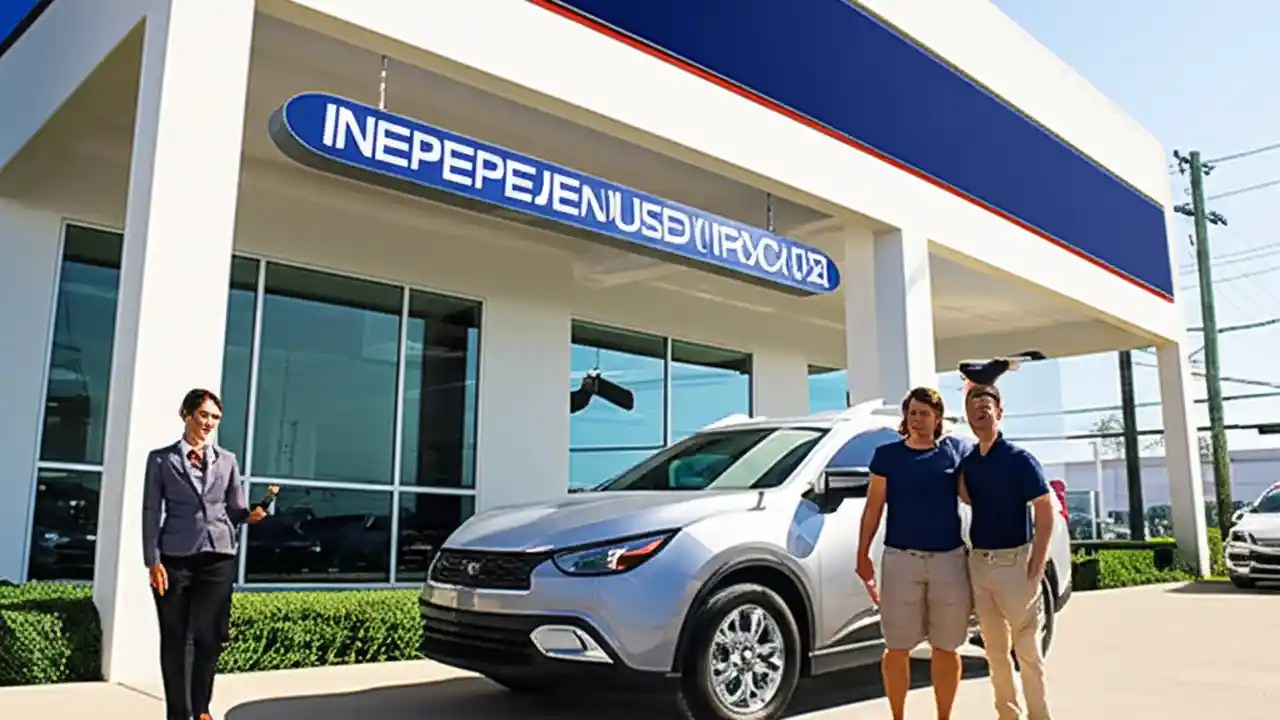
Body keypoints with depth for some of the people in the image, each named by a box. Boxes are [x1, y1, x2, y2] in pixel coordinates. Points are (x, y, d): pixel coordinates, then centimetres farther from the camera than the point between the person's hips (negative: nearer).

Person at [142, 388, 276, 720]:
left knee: (208, 636, -1)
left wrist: (251, 514, -12)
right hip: (175, 558, -1)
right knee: (174, 639, 3)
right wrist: (153, 561, -7)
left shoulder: (227, 460, 10)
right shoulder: (161, 459, 4)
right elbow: (151, 512, 0)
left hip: (218, 557, 2)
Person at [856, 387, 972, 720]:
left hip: (949, 558, 1)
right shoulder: (887, 454, 4)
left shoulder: (956, 450, 7)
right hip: (900, 559, -1)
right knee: (897, 648, 4)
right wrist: (863, 554, 3)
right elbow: (874, 507, 5)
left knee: (946, 648, 9)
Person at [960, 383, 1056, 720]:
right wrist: (956, 476, 2)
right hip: (978, 562, 6)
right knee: (995, 648, 14)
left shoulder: (1019, 459, -9)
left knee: (1026, 647, 2)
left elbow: (1045, 510, -11)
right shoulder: (968, 461, 8)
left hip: (1014, 561, -6)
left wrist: (1036, 565, -16)